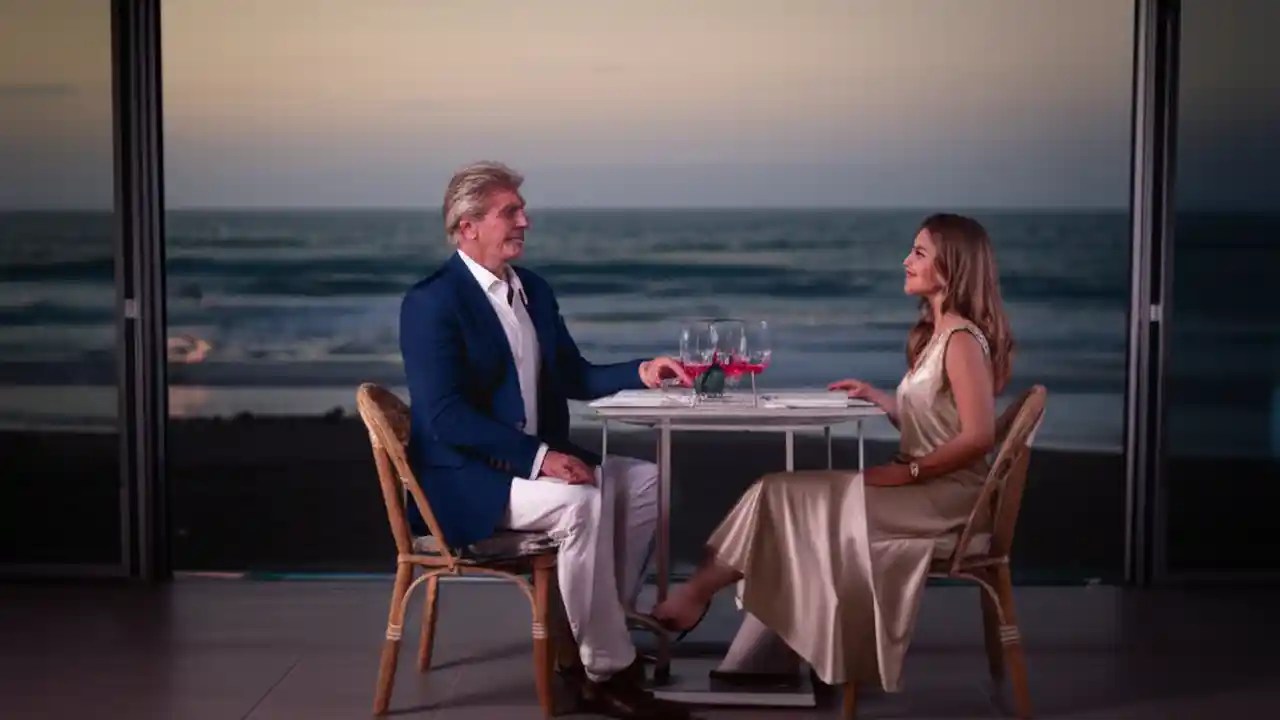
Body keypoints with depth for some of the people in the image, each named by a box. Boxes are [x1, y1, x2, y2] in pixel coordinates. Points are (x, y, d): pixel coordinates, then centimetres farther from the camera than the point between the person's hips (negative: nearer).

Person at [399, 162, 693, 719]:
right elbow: (446, 418, -22)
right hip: (466, 476, -9)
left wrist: (640, 372, -1)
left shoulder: (534, 290, 12)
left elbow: (573, 378, 16)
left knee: (643, 481, -3)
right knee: (581, 502, -30)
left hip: (533, 460, 9)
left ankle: (598, 628, 2)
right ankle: (607, 672, -20)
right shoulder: (431, 302, -15)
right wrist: (538, 457, -27)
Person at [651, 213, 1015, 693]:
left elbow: (979, 436, -23)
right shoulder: (937, 332, 15)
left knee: (783, 497, -12)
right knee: (787, 501, -3)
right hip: (924, 486, 9)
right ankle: (764, 659, -6)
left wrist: (905, 473, -19)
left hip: (945, 492, -9)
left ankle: (699, 592, 0)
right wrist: (875, 397, 8)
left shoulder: (962, 340, -15)